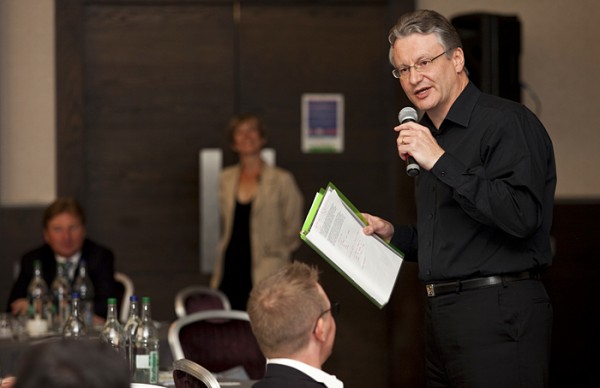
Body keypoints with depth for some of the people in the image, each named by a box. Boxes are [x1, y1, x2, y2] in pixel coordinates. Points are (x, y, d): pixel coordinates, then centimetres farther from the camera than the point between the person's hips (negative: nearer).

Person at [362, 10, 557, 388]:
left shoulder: (508, 122, -10)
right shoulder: (429, 136, 19)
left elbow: (521, 215, -24)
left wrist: (440, 162, -21)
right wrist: (393, 234, 13)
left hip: (498, 314, -9)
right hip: (441, 314, 9)